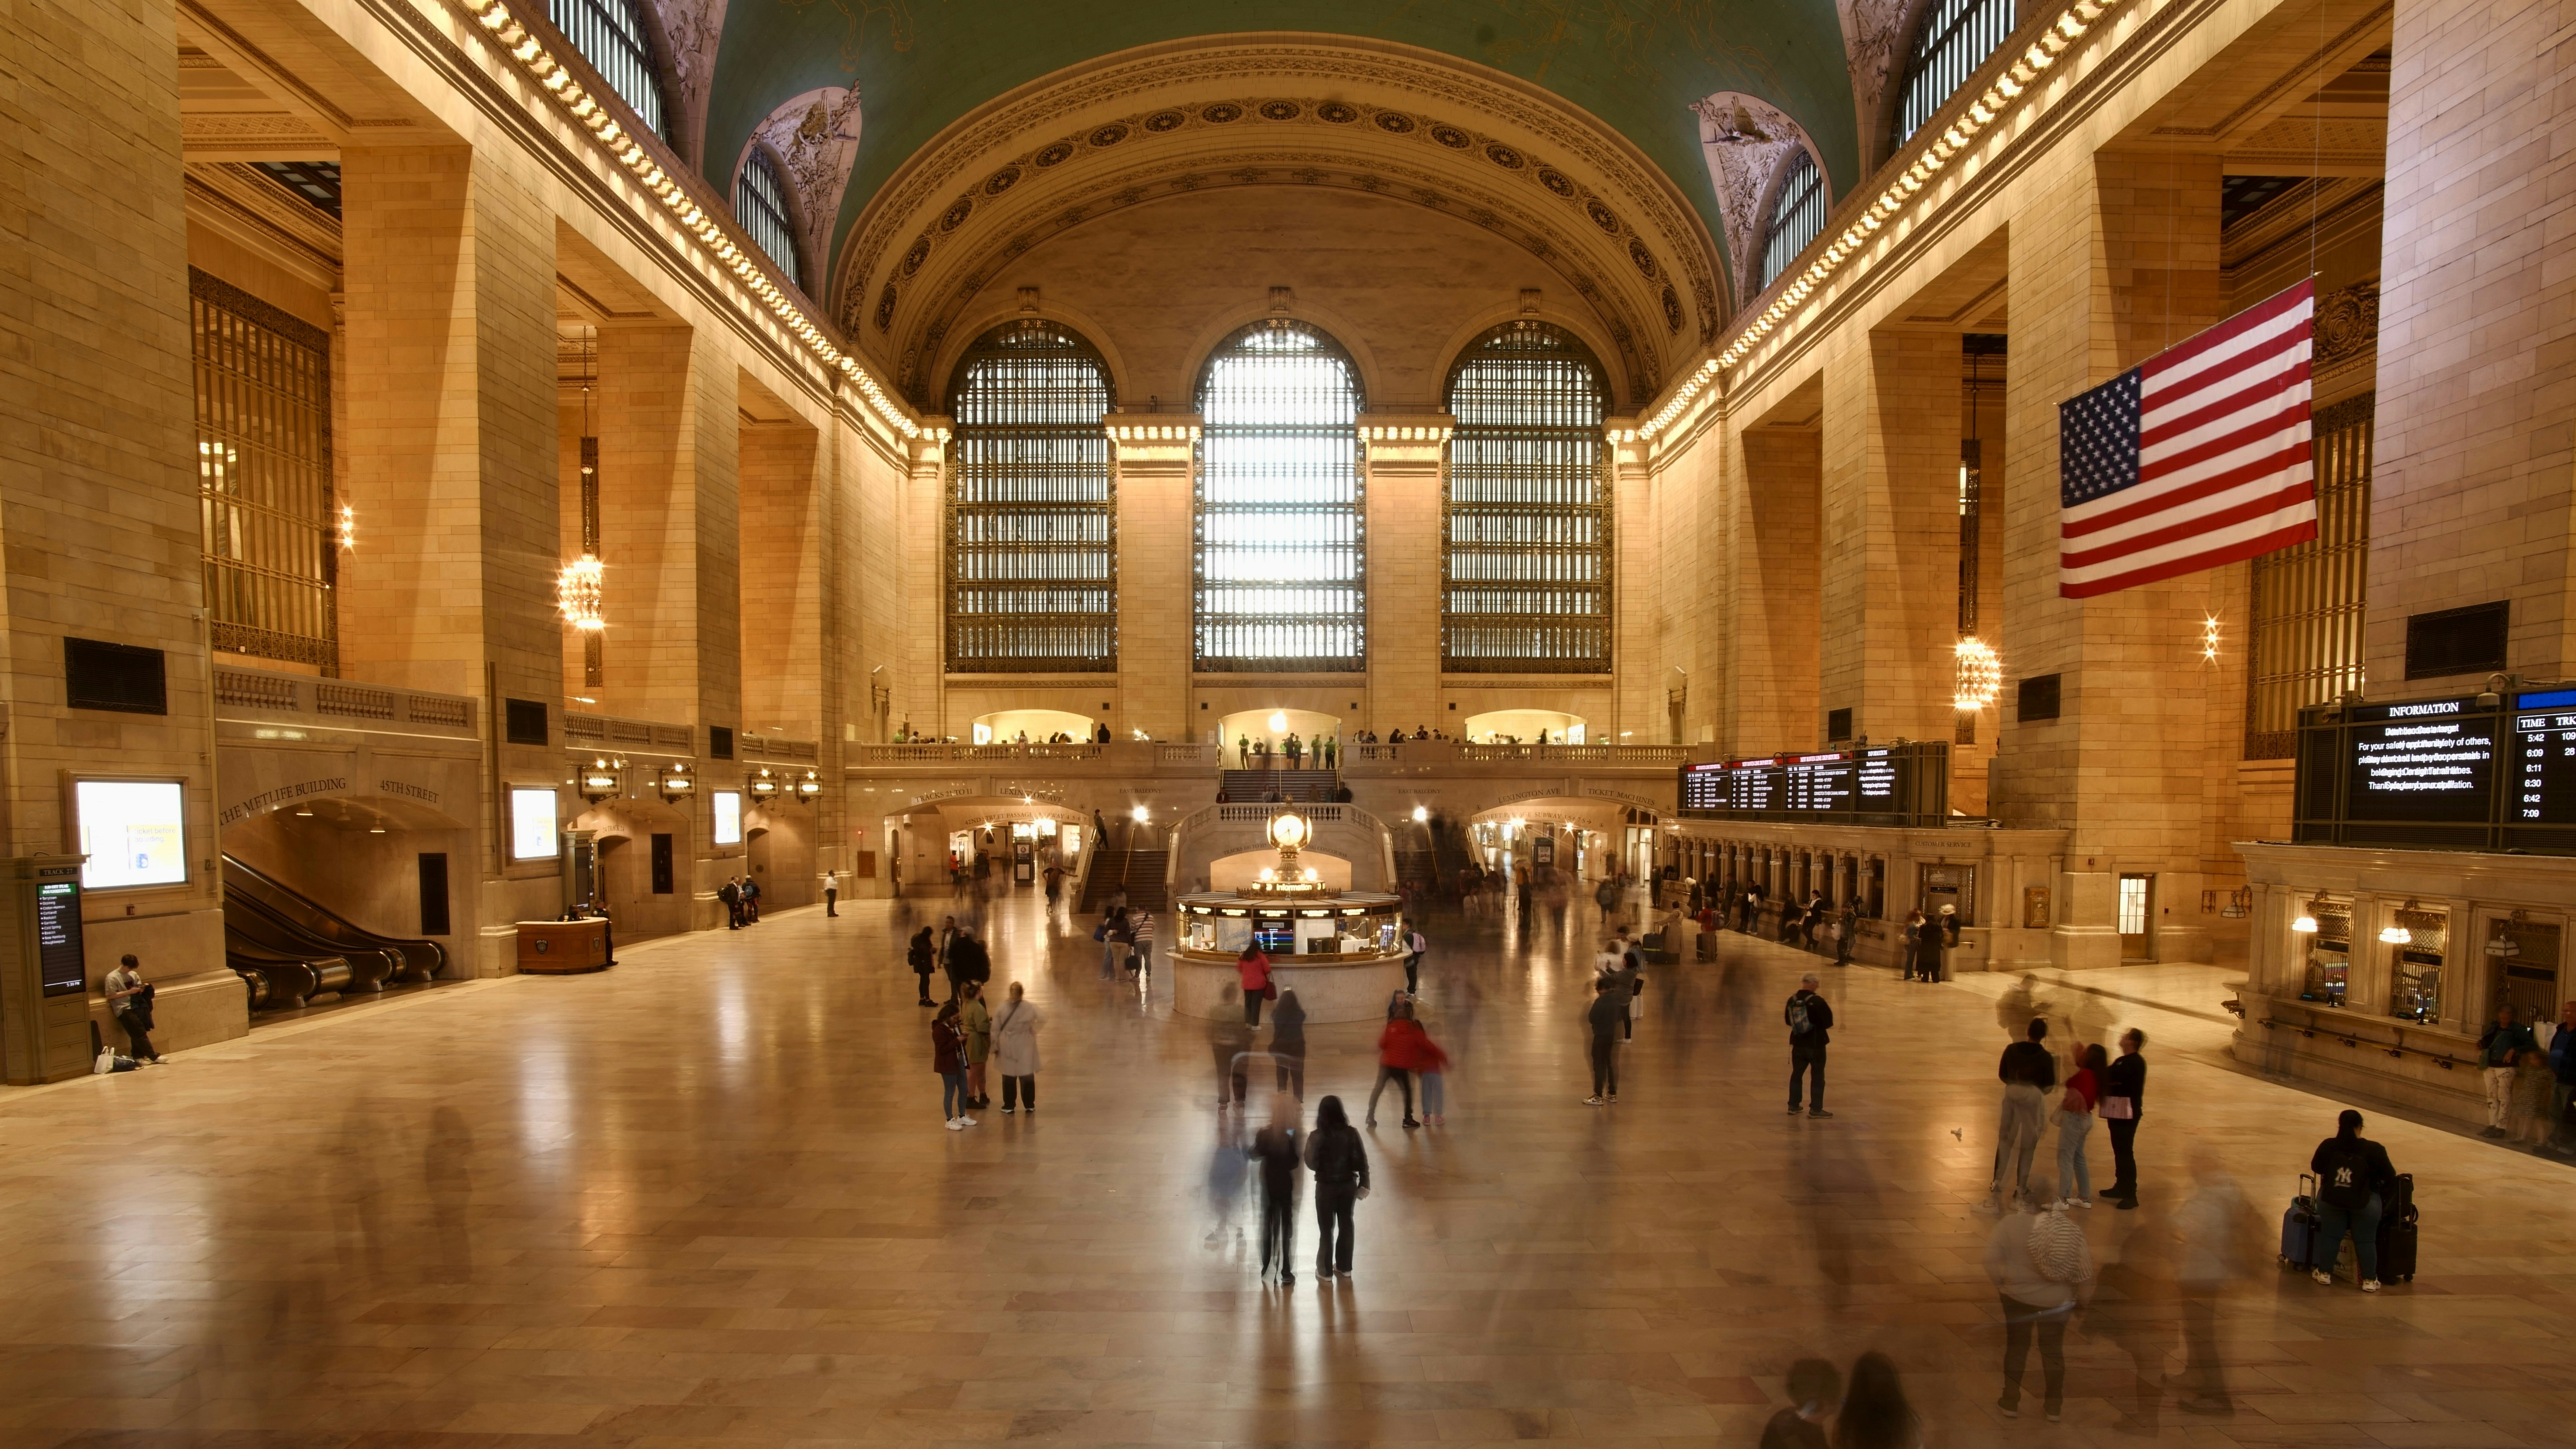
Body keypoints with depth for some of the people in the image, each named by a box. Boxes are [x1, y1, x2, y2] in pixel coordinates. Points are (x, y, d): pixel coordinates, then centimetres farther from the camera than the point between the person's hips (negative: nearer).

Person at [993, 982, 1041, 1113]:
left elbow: (995, 1029, -3)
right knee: (1027, 1077, 10)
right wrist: (1033, 1029, 11)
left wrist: (995, 1047, 6)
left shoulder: (1002, 1008, -7)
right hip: (1025, 1049, -1)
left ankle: (1008, 1107, 17)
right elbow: (1043, 1020, -5)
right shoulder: (1030, 1008, -10)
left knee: (1008, 1078, 12)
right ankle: (1029, 1106, 15)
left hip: (1007, 1049, 1)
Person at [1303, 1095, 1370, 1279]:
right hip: (1348, 1185, 3)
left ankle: (1325, 1270, 23)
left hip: (1326, 1187, -2)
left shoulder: (1317, 1136, -18)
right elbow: (1361, 1161, -8)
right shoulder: (1352, 1133, -11)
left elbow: (1312, 1164, -13)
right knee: (1346, 1225, 18)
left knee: (1326, 1229, 12)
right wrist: (1364, 1184, 2)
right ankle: (1344, 1267, 31)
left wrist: (1308, 1143, 0)